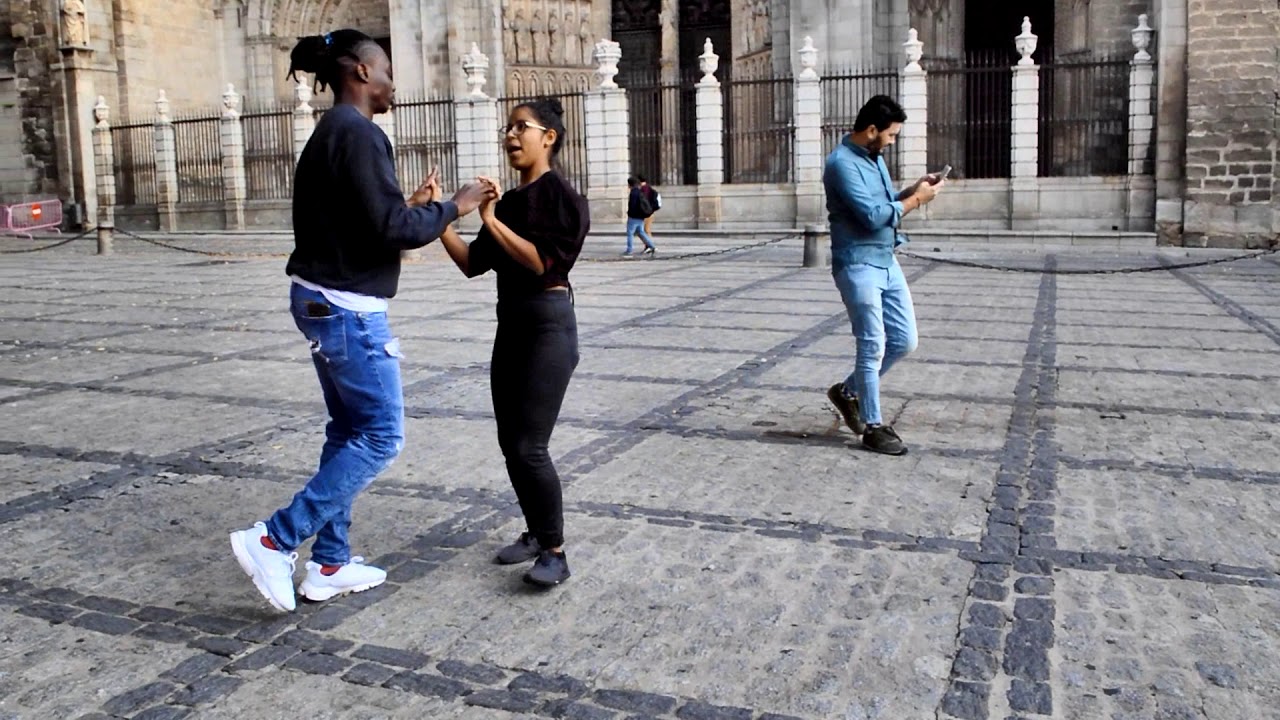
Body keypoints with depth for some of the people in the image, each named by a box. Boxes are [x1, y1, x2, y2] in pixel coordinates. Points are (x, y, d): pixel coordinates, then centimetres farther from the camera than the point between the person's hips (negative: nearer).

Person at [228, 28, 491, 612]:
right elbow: (390, 228, -21)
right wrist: (452, 208, -9)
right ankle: (273, 541, -1)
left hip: (324, 300, 10)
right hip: (347, 307, -10)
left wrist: (413, 204, 15)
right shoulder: (356, 133, -16)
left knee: (349, 430, 14)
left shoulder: (330, 133, 15)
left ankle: (330, 565, 19)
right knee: (380, 435, -3)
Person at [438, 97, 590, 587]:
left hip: (549, 327, -9)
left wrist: (491, 220, -19)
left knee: (529, 447, -10)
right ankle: (535, 534, 26)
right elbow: (473, 264, 10)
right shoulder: (509, 201, 14)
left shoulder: (560, 194, -10)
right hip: (510, 326, 9)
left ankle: (555, 552, 2)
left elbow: (540, 261, -21)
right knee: (510, 444, 11)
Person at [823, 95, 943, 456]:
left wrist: (914, 189, 4)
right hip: (858, 266, -9)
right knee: (872, 346, -3)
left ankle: (848, 391, 26)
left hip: (886, 261, 9)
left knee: (904, 340, 10)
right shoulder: (842, 163, -17)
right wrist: (916, 200, -11)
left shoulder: (875, 157, 12)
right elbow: (873, 215, -22)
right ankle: (873, 426, 9)